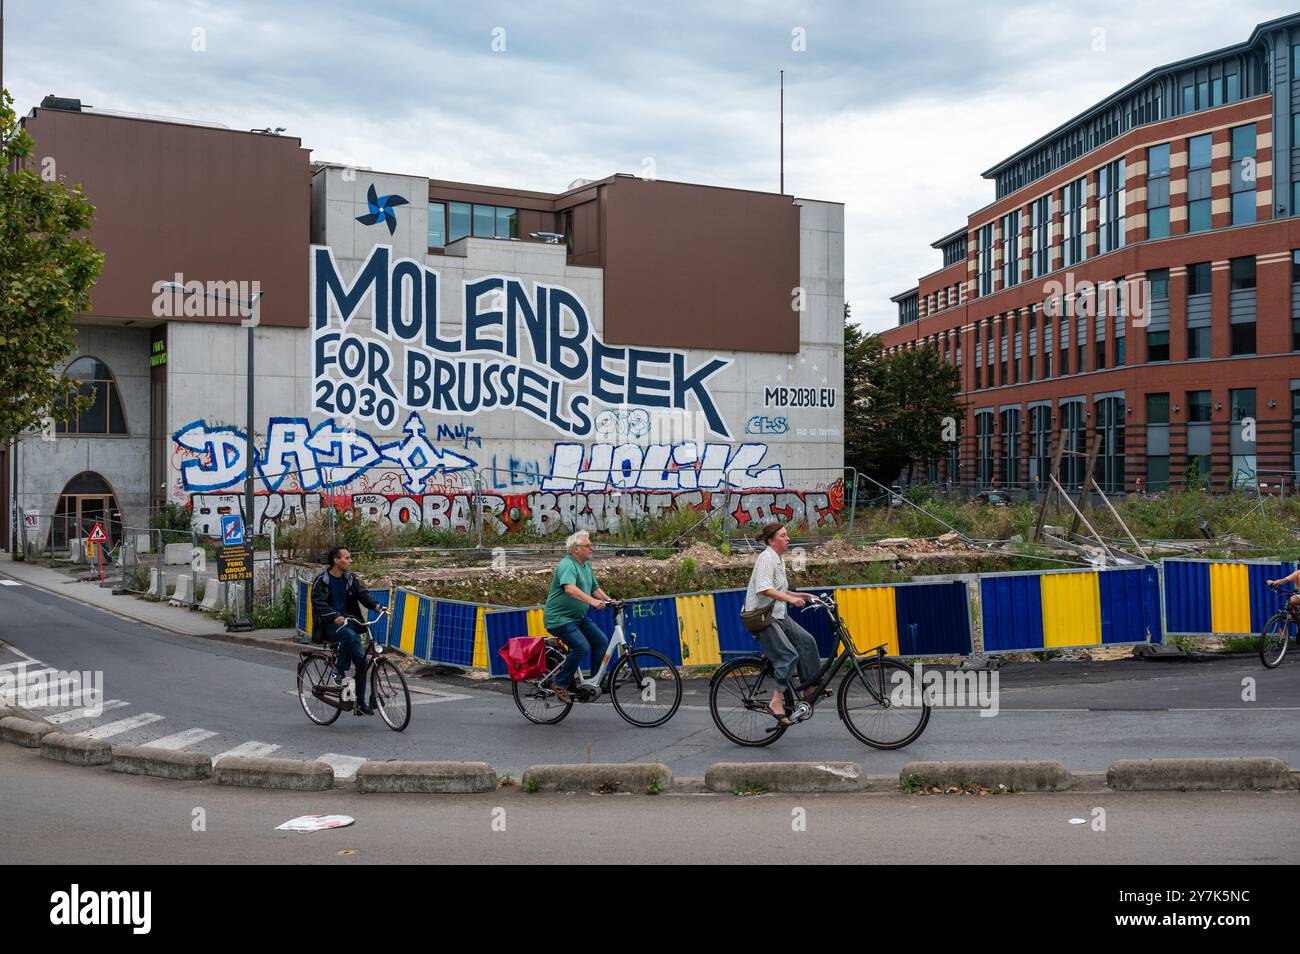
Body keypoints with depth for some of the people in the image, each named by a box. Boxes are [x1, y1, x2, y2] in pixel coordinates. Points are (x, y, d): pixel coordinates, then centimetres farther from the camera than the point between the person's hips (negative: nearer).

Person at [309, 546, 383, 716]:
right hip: (329, 625, -5)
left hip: (347, 621, 6)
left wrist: (377, 607, -20)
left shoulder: (350, 578, 9)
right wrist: (335, 616, -36)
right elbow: (319, 603, -19)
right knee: (350, 635, -36)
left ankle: (360, 703, 5)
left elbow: (363, 594, -1)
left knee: (361, 659, -5)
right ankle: (339, 671, -16)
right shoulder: (321, 580, -7)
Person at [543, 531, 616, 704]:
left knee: (601, 641, 0)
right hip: (559, 618, -9)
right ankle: (561, 684, -8)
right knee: (582, 647, -23)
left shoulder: (587, 565, 12)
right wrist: (592, 601, -47)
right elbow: (570, 588, -36)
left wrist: (608, 600, 2)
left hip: (578, 617, 9)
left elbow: (595, 588, 20)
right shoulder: (567, 565, -19)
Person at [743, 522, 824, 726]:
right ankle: (777, 702, -15)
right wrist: (790, 599, -33)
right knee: (788, 655, -17)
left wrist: (799, 595, 13)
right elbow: (763, 589, -28)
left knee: (806, 640, 0)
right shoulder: (767, 558, -15)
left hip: (778, 614, 10)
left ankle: (811, 688, 6)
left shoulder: (778, 560, 16)